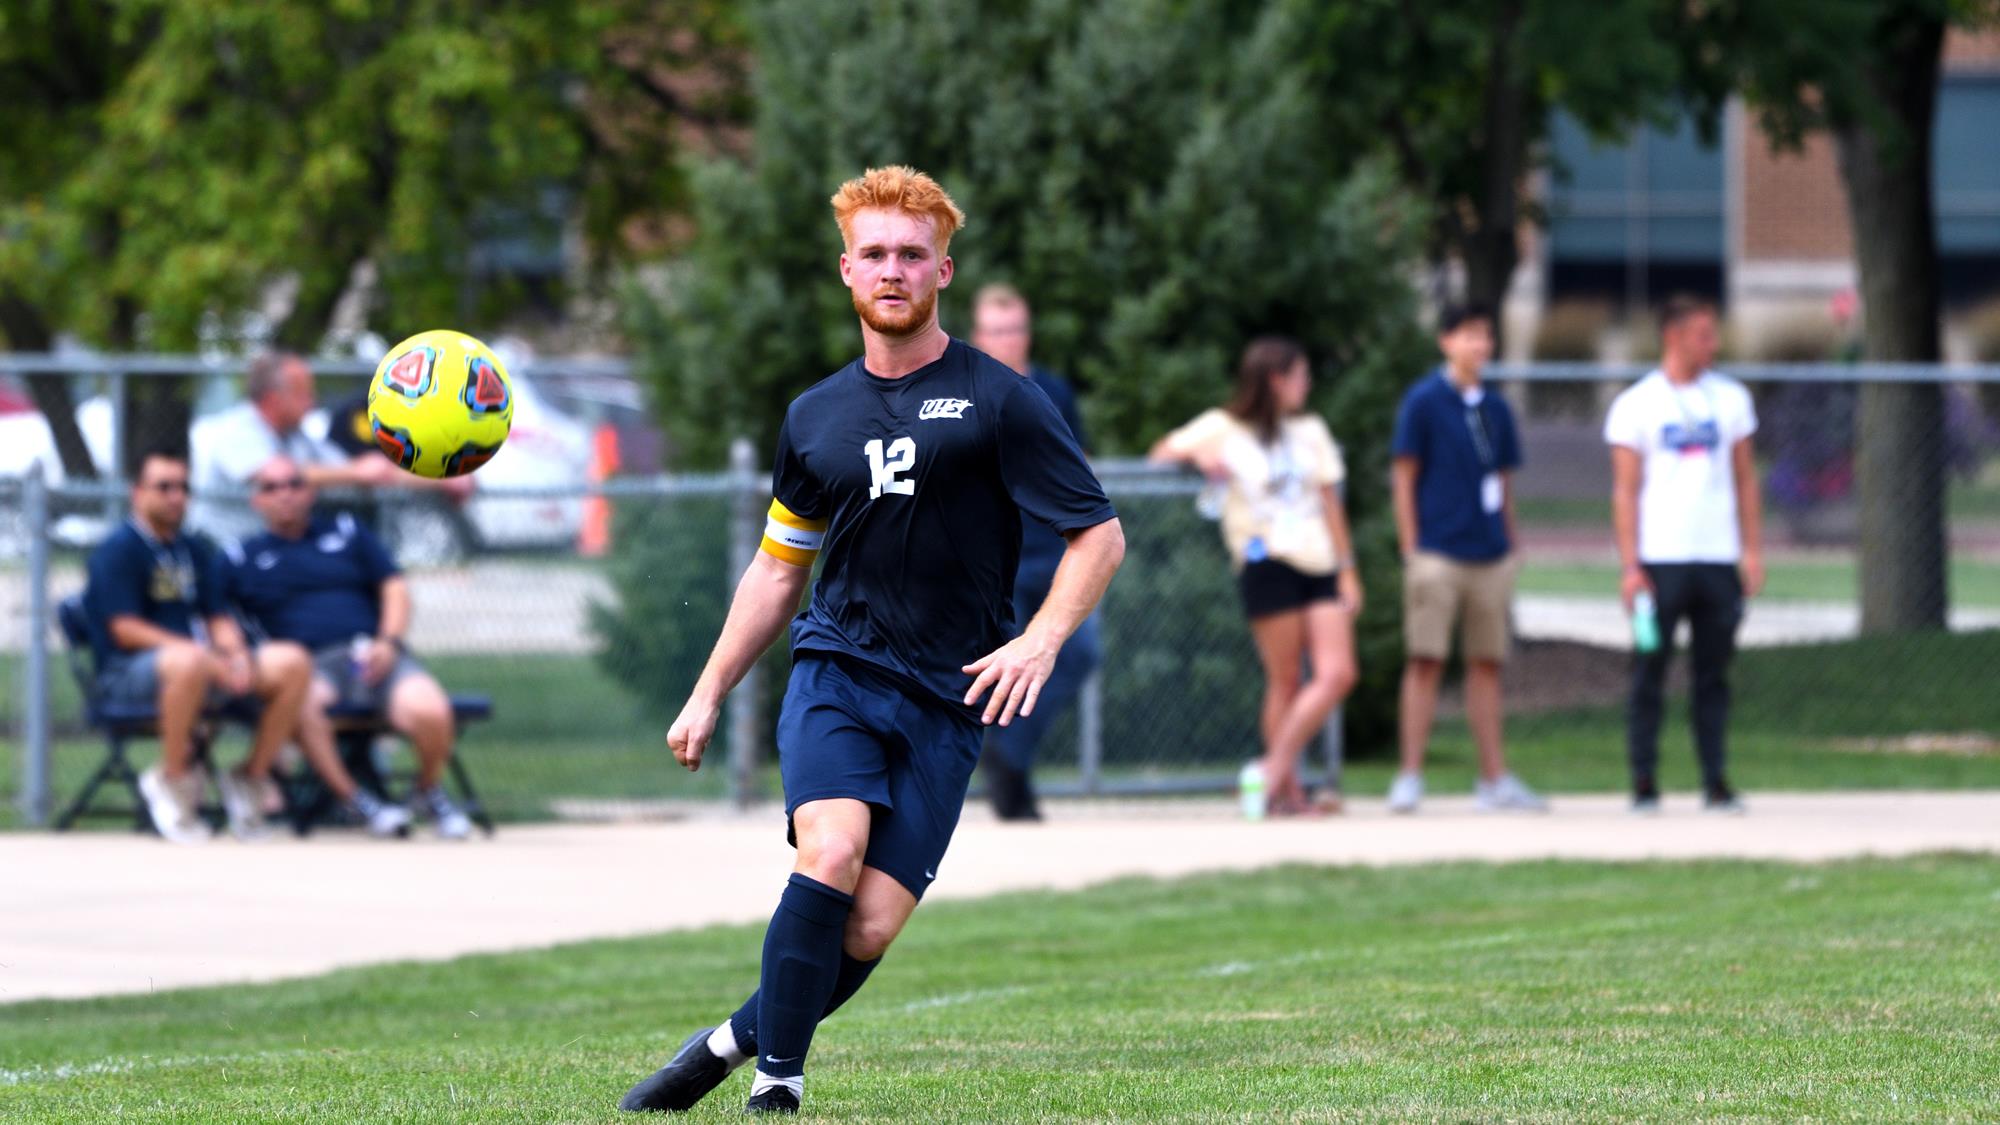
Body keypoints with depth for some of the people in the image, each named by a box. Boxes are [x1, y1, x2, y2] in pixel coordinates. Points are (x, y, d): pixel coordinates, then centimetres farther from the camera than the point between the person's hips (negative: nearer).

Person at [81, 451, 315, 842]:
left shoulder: (195, 550, 19)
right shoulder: (119, 550, -5)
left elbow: (217, 618, 16)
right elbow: (125, 629, -13)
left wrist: (236, 654, -9)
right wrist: (208, 658, -21)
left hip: (202, 659, 7)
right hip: (126, 674, -7)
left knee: (292, 663, -10)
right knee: (188, 662, -42)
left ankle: (251, 776, -1)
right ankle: (174, 778, -21)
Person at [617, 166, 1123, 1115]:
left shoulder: (998, 402, 0)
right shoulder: (815, 417, 13)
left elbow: (1098, 535, 0)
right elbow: (778, 567, 25)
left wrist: (1042, 640, -16)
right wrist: (709, 694, 22)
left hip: (946, 700, -2)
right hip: (834, 671, 2)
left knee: (872, 926, -11)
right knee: (831, 853, -25)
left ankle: (737, 1038, 12)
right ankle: (776, 1083, -17)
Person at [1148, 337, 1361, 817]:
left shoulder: (1311, 430, 19)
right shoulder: (1223, 429, 6)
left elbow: (1330, 503, 19)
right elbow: (1159, 454, 11)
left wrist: (1347, 571, 13)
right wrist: (1196, 454, -11)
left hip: (1319, 562, 5)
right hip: (1267, 559, -5)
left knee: (1337, 673, -9)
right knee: (1285, 681, -6)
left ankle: (1274, 775, -4)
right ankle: (1288, 790, 1)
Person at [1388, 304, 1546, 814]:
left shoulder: (1495, 409, 12)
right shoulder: (1423, 402, -3)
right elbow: (1404, 477, -4)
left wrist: (1509, 546, 12)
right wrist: (1411, 551, -8)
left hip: (1490, 556, 5)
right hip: (1438, 555, -5)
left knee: (1486, 665, 7)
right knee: (1425, 662, -5)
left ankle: (1494, 779, 10)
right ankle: (1410, 777, -2)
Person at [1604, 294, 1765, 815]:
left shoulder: (1730, 398, 12)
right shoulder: (1635, 405, 2)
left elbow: (1745, 480, 14)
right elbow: (1625, 490, -1)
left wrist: (1753, 550, 5)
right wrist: (1630, 566, -9)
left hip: (1718, 558, 3)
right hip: (1659, 558, -3)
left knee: (1713, 674, 3)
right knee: (1649, 673, -2)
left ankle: (1716, 782, 5)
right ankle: (1644, 784, 2)